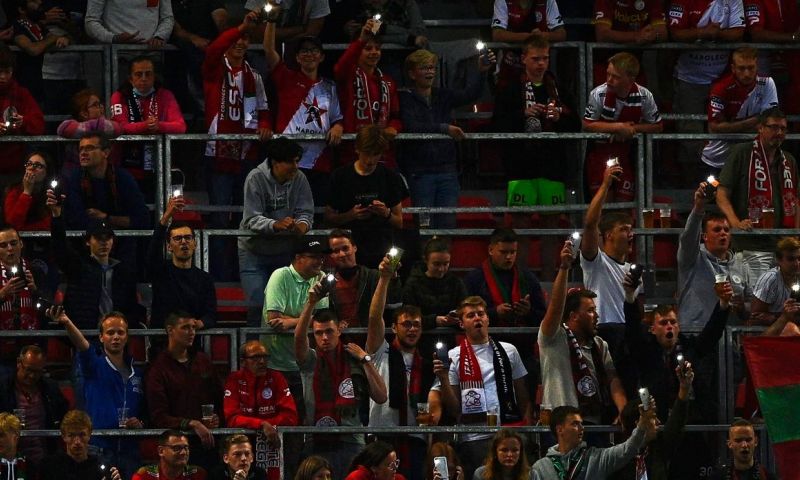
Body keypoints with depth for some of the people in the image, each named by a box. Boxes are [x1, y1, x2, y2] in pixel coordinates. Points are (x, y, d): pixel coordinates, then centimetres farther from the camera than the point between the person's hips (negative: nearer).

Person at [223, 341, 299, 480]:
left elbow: (290, 417, -1)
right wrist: (262, 425, -21)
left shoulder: (276, 378, 5)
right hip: (242, 439, -1)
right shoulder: (234, 380, 1)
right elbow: (231, 418, -8)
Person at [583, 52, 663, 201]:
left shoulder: (644, 96, -12)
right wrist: (618, 127, -20)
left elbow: (657, 126, -1)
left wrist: (632, 128, -16)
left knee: (625, 200, 6)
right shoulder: (599, 94, -18)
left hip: (626, 154, 2)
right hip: (600, 149, -2)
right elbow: (587, 125, -15)